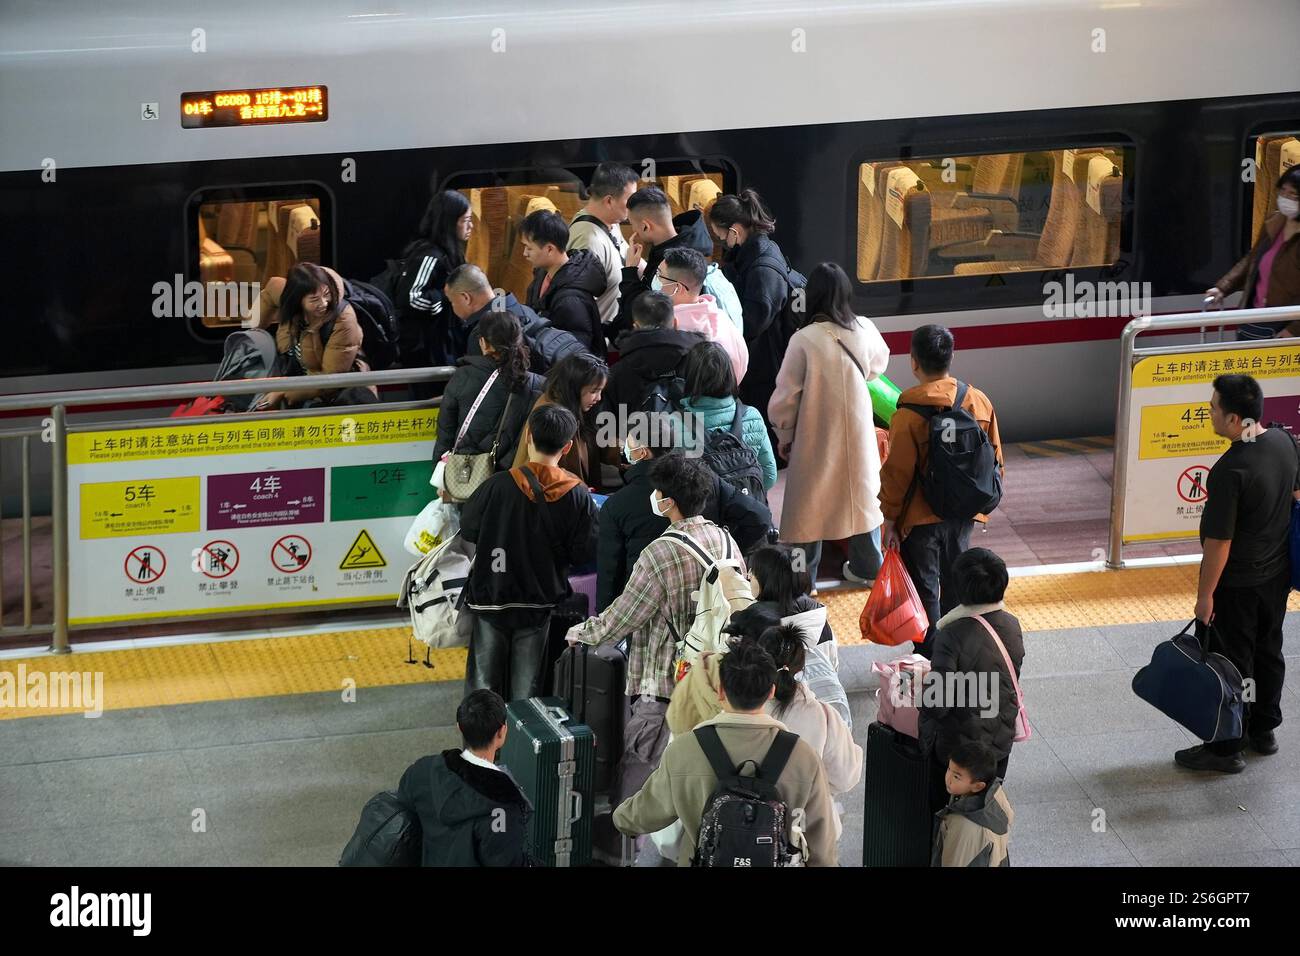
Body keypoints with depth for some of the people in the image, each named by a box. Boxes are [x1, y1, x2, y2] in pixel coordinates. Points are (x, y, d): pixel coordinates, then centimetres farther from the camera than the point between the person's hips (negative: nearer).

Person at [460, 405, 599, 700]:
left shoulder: (498, 486, -16)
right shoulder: (578, 496, -12)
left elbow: (468, 530, -4)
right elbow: (584, 554, -6)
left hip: (491, 599, -1)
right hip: (540, 604, 1)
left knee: (484, 686, 11)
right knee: (526, 686, 11)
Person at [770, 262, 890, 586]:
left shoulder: (804, 340, -23)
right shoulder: (864, 330, -11)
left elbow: (786, 396, -15)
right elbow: (879, 364, 12)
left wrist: (784, 436, 1)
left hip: (816, 437, -4)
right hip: (858, 433, 4)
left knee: (809, 501, 9)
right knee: (861, 492, 20)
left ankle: (804, 576, 16)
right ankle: (868, 567, 33)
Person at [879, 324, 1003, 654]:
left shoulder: (909, 413, -20)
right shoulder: (979, 401, -4)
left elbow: (898, 473, -16)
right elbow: (994, 461, 5)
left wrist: (890, 517, -5)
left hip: (921, 518, -5)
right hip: (964, 514, 5)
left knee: (924, 590, 7)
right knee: (955, 584, 20)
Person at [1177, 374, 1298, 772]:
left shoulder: (1230, 471, -31)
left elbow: (1219, 543, -25)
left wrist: (1205, 594, -14)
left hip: (1239, 584, -8)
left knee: (1232, 664, 6)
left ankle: (1227, 749, 17)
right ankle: (1264, 730, 37)